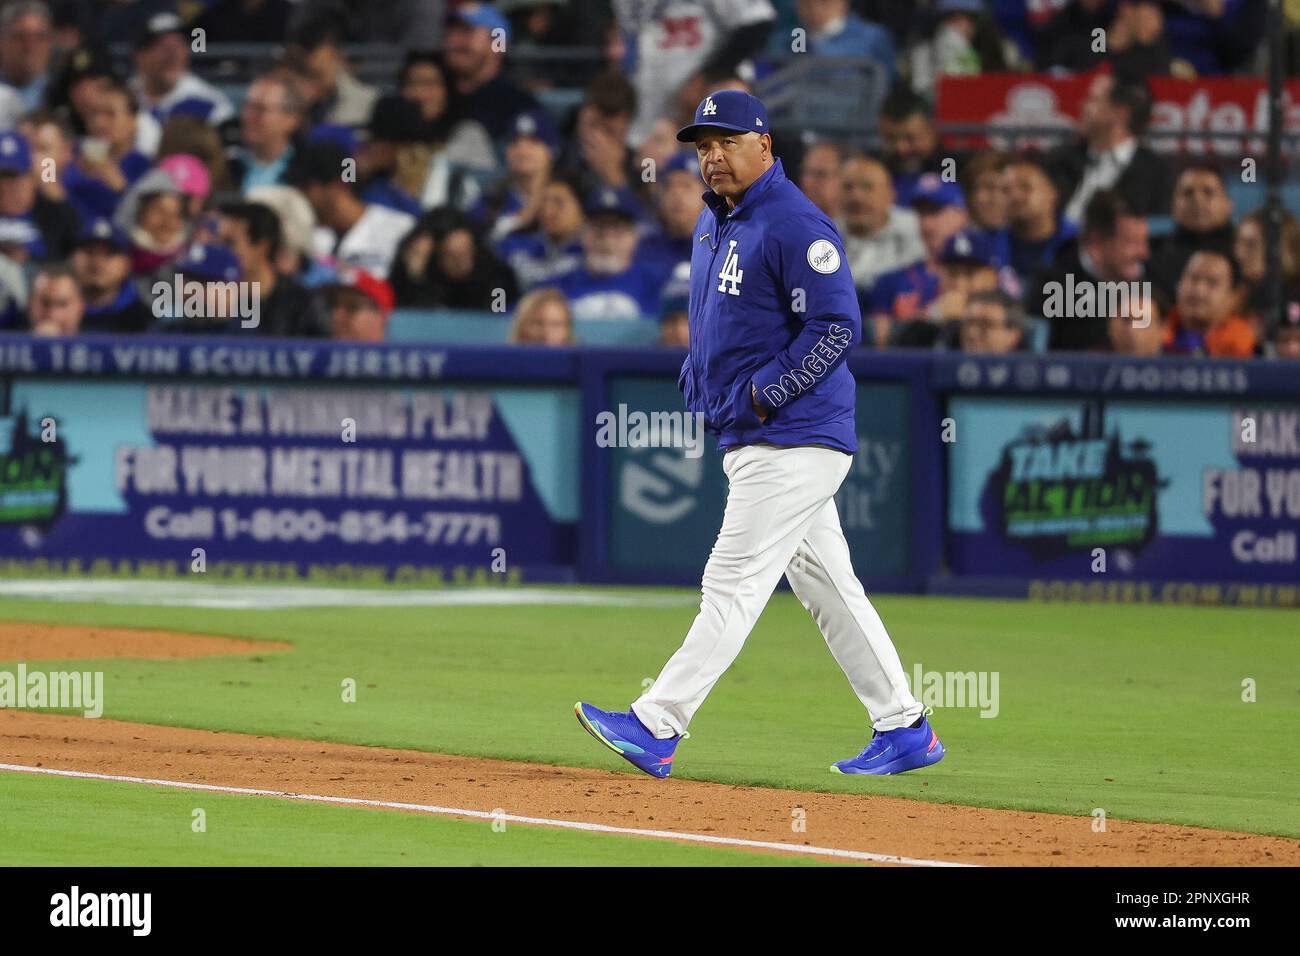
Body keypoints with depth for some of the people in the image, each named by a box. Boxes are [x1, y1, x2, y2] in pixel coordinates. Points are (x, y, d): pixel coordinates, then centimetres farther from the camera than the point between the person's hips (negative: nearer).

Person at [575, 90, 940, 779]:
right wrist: (697, 372, 12)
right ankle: (904, 727, 17)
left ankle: (656, 725, -14)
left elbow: (838, 323, -20)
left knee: (733, 583, -11)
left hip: (793, 439, -10)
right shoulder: (714, 223, 16)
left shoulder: (794, 225, -15)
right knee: (827, 587, 12)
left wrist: (765, 392, -22)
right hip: (746, 440, 10)